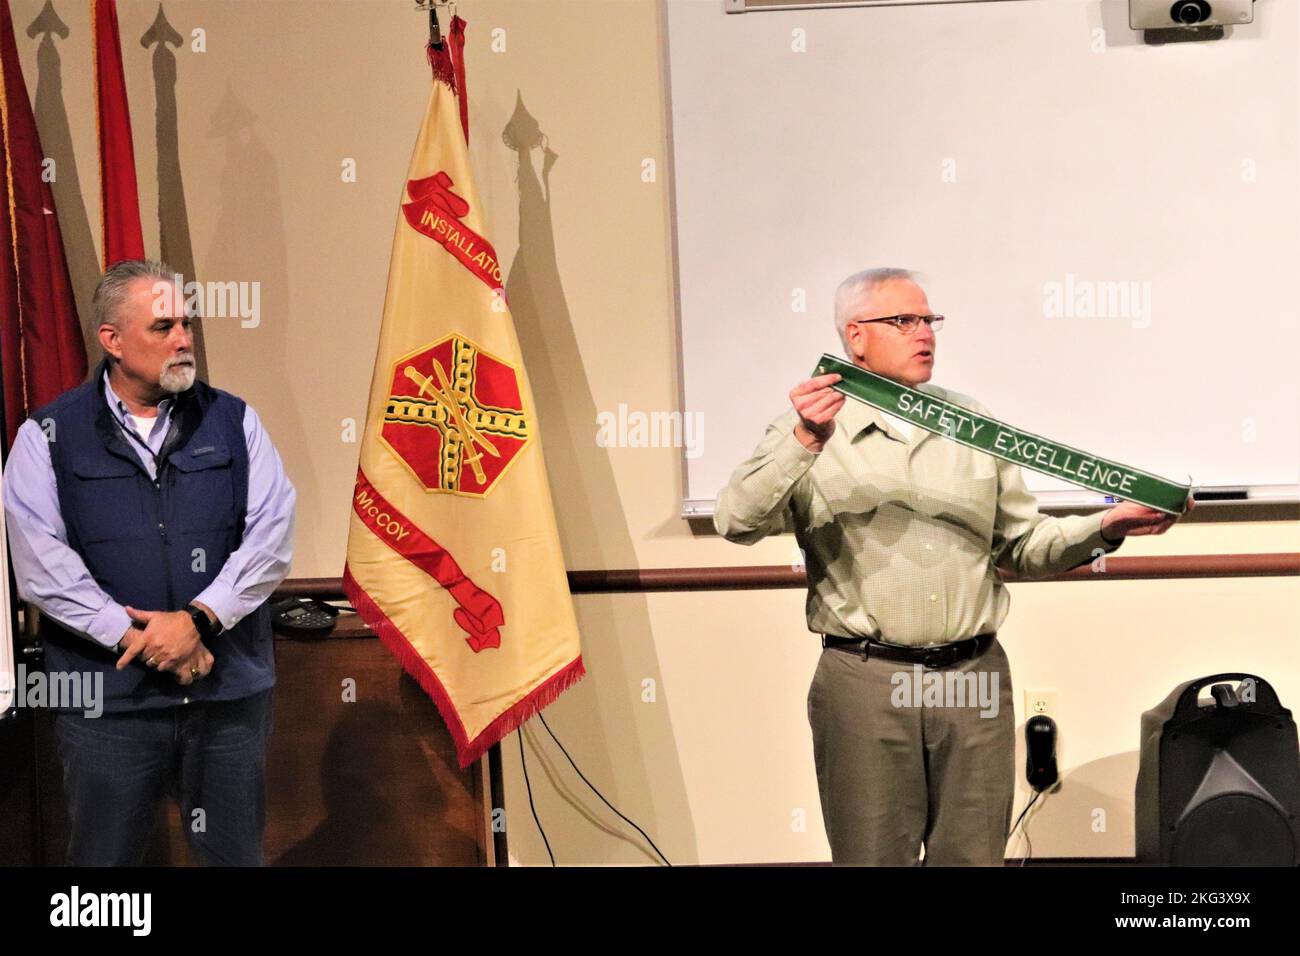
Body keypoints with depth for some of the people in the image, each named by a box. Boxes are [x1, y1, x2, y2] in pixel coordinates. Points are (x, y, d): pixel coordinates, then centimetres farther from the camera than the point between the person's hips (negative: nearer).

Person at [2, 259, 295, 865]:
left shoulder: (233, 422, 7)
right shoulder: (49, 436, 2)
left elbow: (273, 533, -2)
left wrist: (198, 619, -15)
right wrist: (134, 636, -16)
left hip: (231, 688, 2)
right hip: (107, 695, -1)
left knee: (235, 854, 11)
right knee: (103, 856, 10)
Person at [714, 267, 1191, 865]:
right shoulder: (807, 432, 1)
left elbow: (1022, 546, 14)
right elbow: (737, 522, -13)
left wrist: (1104, 528, -3)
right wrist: (805, 443, -27)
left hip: (974, 677, 3)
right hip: (864, 681, -3)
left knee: (973, 856, 8)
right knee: (873, 856, 4)